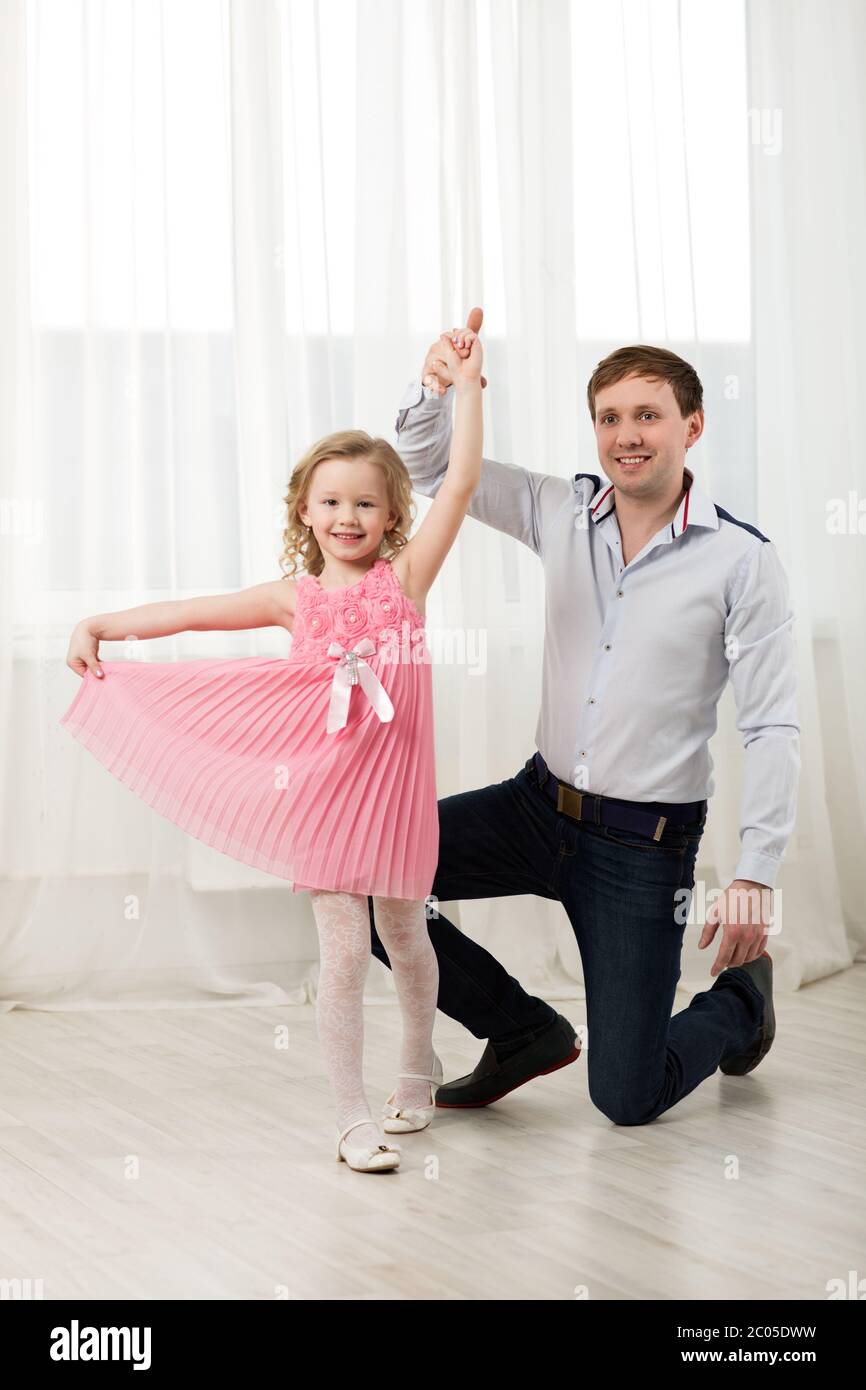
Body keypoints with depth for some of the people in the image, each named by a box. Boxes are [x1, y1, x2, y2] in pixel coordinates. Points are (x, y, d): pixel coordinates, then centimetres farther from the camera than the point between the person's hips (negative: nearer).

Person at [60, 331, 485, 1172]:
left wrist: (467, 385, -6)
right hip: (323, 785, -1)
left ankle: (417, 1071, 42)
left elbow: (462, 481, -6)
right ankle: (354, 1118, 6)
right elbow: (192, 613, 6)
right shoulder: (296, 598, 3)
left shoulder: (407, 575, 0)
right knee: (344, 952, -3)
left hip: (393, 783, 1)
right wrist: (101, 626, 3)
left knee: (404, 938, 17)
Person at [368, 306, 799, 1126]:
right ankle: (527, 1033, 10)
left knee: (627, 1099, -4)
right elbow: (430, 467, 4)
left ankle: (740, 995, 32)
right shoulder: (564, 514, 0)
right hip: (540, 804, 5)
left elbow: (773, 730, -13)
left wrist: (755, 879, -20)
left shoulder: (741, 561, -12)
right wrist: (434, 390, -19)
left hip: (645, 843, -4)